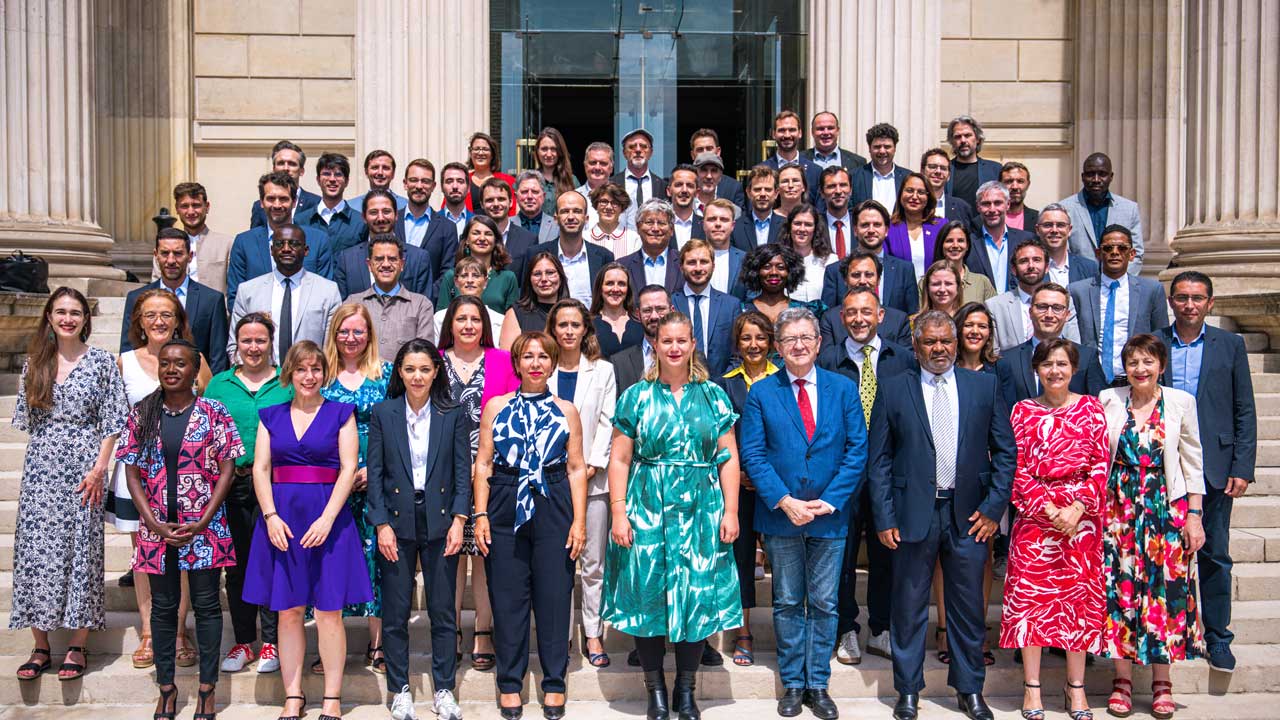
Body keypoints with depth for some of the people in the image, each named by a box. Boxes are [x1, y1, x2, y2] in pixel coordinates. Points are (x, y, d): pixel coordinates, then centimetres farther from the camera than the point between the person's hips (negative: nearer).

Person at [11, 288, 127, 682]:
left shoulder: (101, 361, 0)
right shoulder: (35, 361, 9)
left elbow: (111, 422, -2)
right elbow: (26, 418, 14)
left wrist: (99, 468, -9)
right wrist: (42, 455, 3)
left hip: (83, 466, -3)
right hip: (40, 467, 3)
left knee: (80, 547, 0)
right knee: (35, 549, 1)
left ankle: (77, 646, 10)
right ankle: (40, 647, 11)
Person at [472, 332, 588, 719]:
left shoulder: (566, 410, 6)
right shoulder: (496, 406, 6)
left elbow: (576, 469, 4)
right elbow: (483, 464, 5)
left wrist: (579, 521, -3)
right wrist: (480, 516, -3)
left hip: (554, 510, 0)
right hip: (505, 510, 0)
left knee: (554, 598, 4)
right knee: (507, 599, 5)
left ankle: (554, 683, 17)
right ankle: (510, 682, 19)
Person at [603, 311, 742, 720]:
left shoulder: (713, 396, 6)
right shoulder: (636, 397, 3)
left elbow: (728, 458, 5)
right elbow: (619, 459, 1)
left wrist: (730, 510, -2)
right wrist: (618, 513, -6)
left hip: (701, 513, 1)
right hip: (647, 512, -1)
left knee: (698, 597, 3)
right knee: (648, 594, 2)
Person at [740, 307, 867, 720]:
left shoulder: (844, 388, 3)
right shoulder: (761, 393, 0)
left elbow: (857, 451, -1)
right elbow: (752, 455, -4)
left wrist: (829, 501, -10)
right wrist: (784, 501, -14)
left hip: (830, 516, 1)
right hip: (780, 515, 0)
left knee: (824, 604, 7)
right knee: (787, 604, 10)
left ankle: (818, 685, 19)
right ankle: (793, 684, 21)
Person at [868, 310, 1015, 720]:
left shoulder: (985, 386, 5)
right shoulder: (894, 390, 1)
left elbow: (1005, 452, 7)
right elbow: (879, 460, 1)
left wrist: (994, 507, -1)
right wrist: (884, 518, -5)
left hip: (968, 514, 1)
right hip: (913, 513, -1)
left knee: (968, 606, 11)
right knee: (909, 606, 8)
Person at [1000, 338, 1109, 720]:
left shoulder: (1091, 408, 4)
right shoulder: (1023, 411, 3)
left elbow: (1101, 466, 0)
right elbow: (1018, 470, -1)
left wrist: (1077, 509, -12)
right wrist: (1048, 509, -12)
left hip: (1081, 515, 0)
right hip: (1034, 514, 0)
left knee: (1080, 596, 4)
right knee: (1031, 596, 0)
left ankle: (1076, 685, 17)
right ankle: (1032, 685, 10)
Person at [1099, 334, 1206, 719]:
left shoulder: (1181, 402, 1)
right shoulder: (1108, 400, 1)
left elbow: (1192, 464, 3)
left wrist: (1194, 515, -3)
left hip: (1166, 510, 0)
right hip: (1118, 509, 1)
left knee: (1165, 590, 1)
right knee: (1120, 589, 2)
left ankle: (1162, 683, 13)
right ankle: (1122, 680, 13)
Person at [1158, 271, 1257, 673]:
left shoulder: (1230, 345, 6)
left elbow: (1244, 411, 5)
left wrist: (1242, 468, -3)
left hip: (1213, 467, 0)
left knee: (1214, 555, 6)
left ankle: (1217, 637, 17)